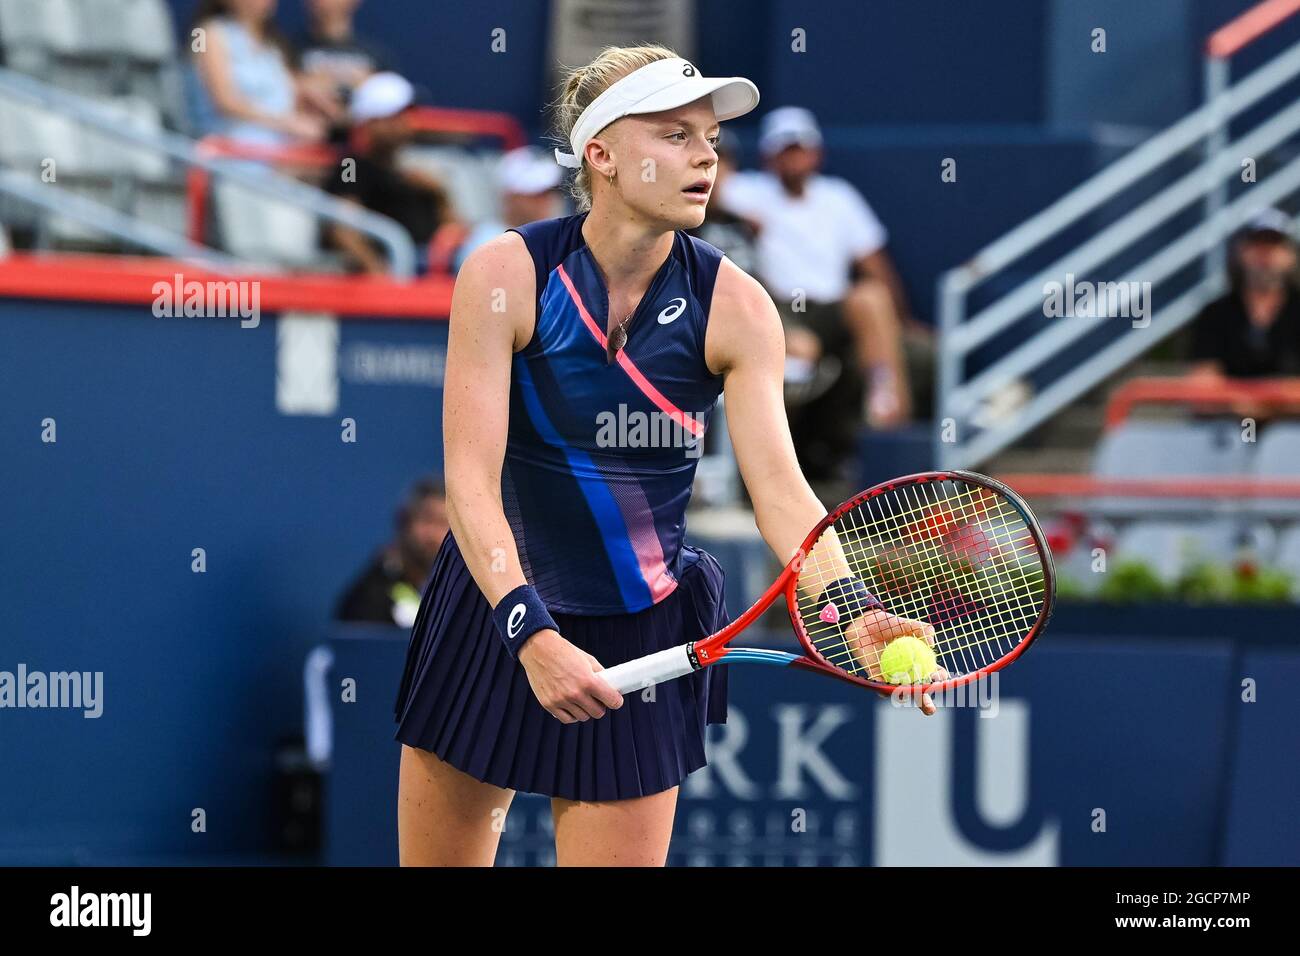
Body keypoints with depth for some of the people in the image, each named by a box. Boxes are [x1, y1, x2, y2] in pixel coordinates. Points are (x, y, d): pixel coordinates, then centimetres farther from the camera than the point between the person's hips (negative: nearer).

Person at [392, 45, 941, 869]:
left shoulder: (734, 308, -12)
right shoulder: (506, 274, -17)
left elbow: (780, 489, -19)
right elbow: (471, 479, -23)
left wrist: (854, 612, -38)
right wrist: (531, 634, -36)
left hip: (641, 642, 1)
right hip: (492, 615, -1)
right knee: (438, 860, 7)